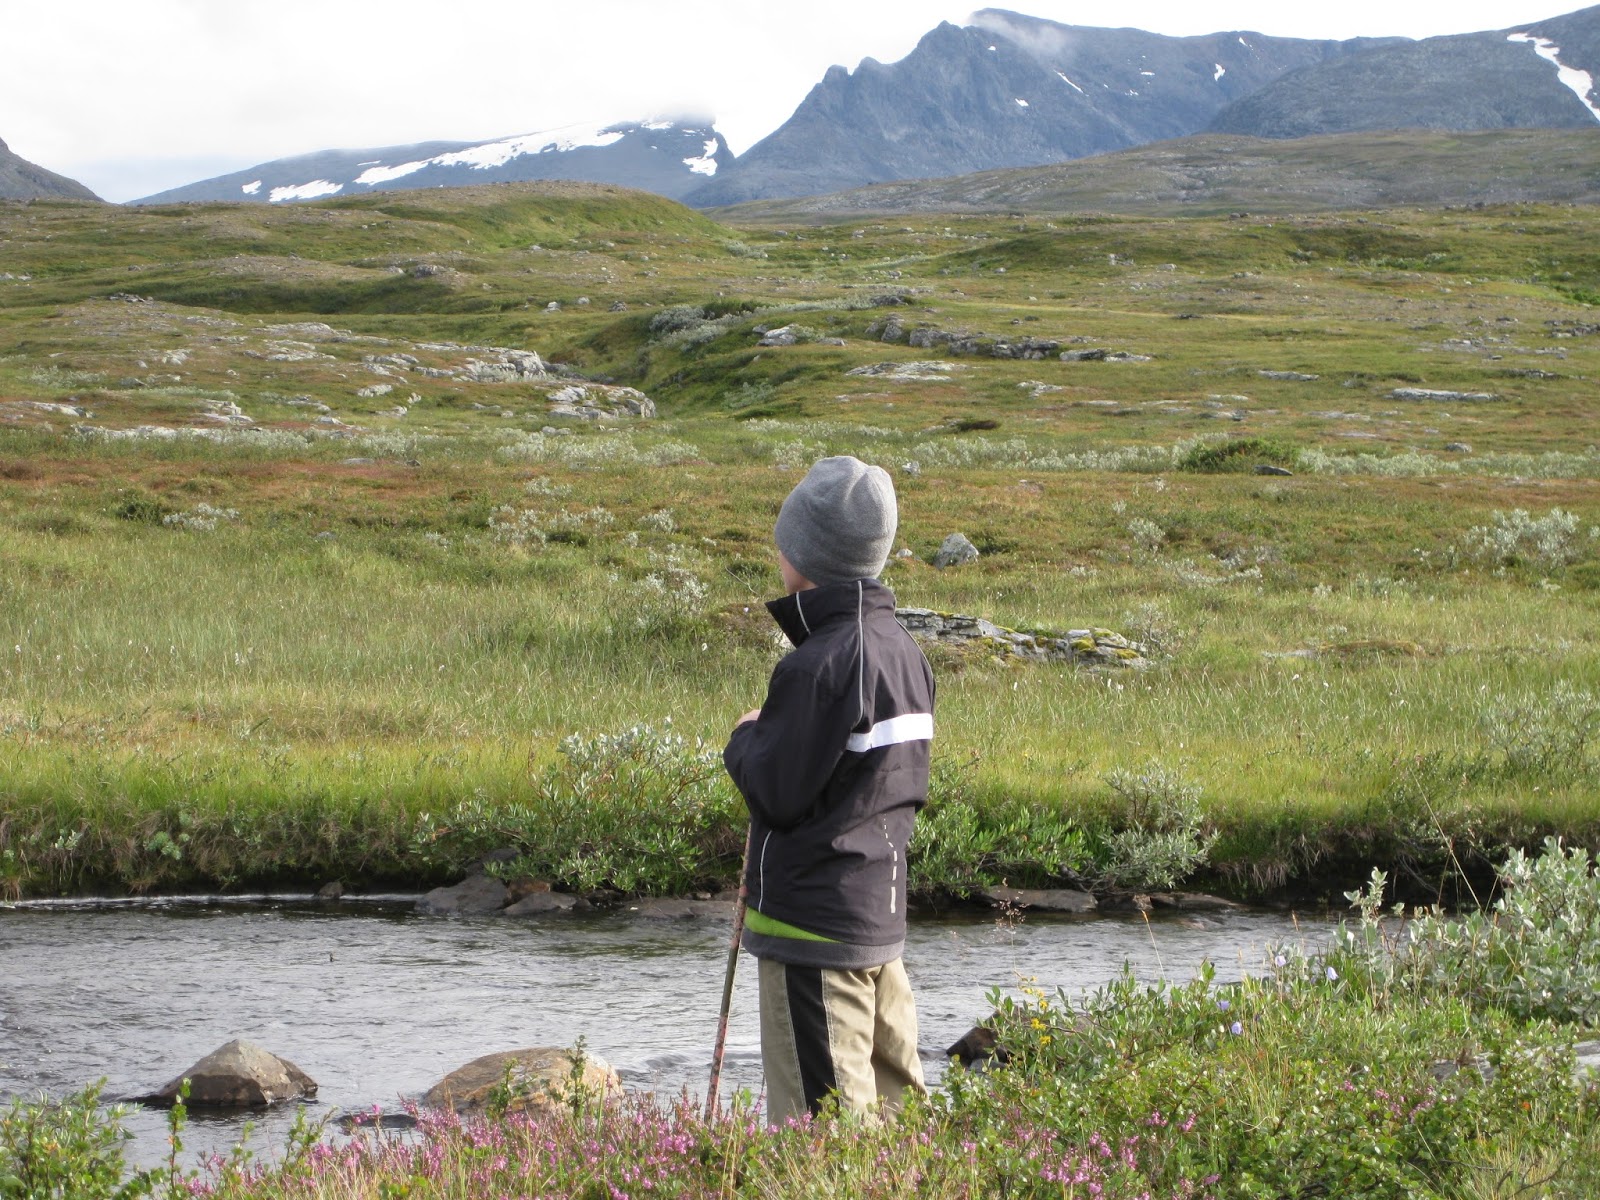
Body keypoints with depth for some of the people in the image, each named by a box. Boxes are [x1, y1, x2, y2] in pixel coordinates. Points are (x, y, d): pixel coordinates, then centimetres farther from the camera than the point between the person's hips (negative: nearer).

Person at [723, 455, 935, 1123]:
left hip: (815, 925, -9)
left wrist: (746, 739, 1)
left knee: (823, 1117, -5)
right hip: (883, 912, 9)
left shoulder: (819, 664, -19)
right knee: (894, 1100, 14)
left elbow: (778, 794, -18)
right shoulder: (901, 648, 9)